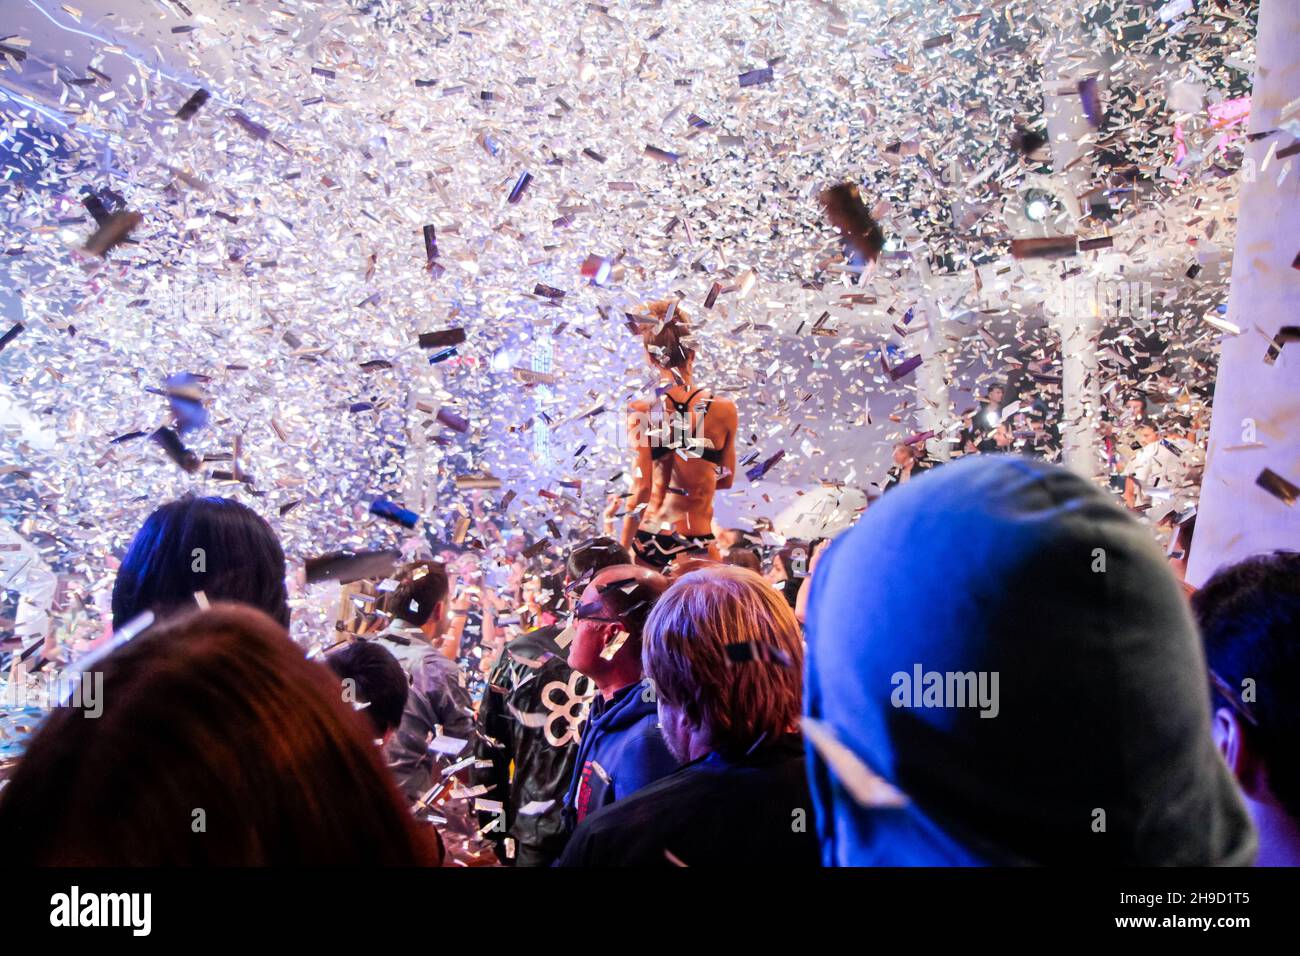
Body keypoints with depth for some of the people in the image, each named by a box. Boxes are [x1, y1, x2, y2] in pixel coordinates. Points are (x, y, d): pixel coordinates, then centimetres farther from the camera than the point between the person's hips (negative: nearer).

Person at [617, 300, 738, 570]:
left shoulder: (641, 412, -7)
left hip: (648, 539, 0)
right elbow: (726, 479, 10)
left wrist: (622, 554, -3)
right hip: (697, 544, 0)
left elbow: (641, 489, -10)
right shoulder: (724, 409, -2)